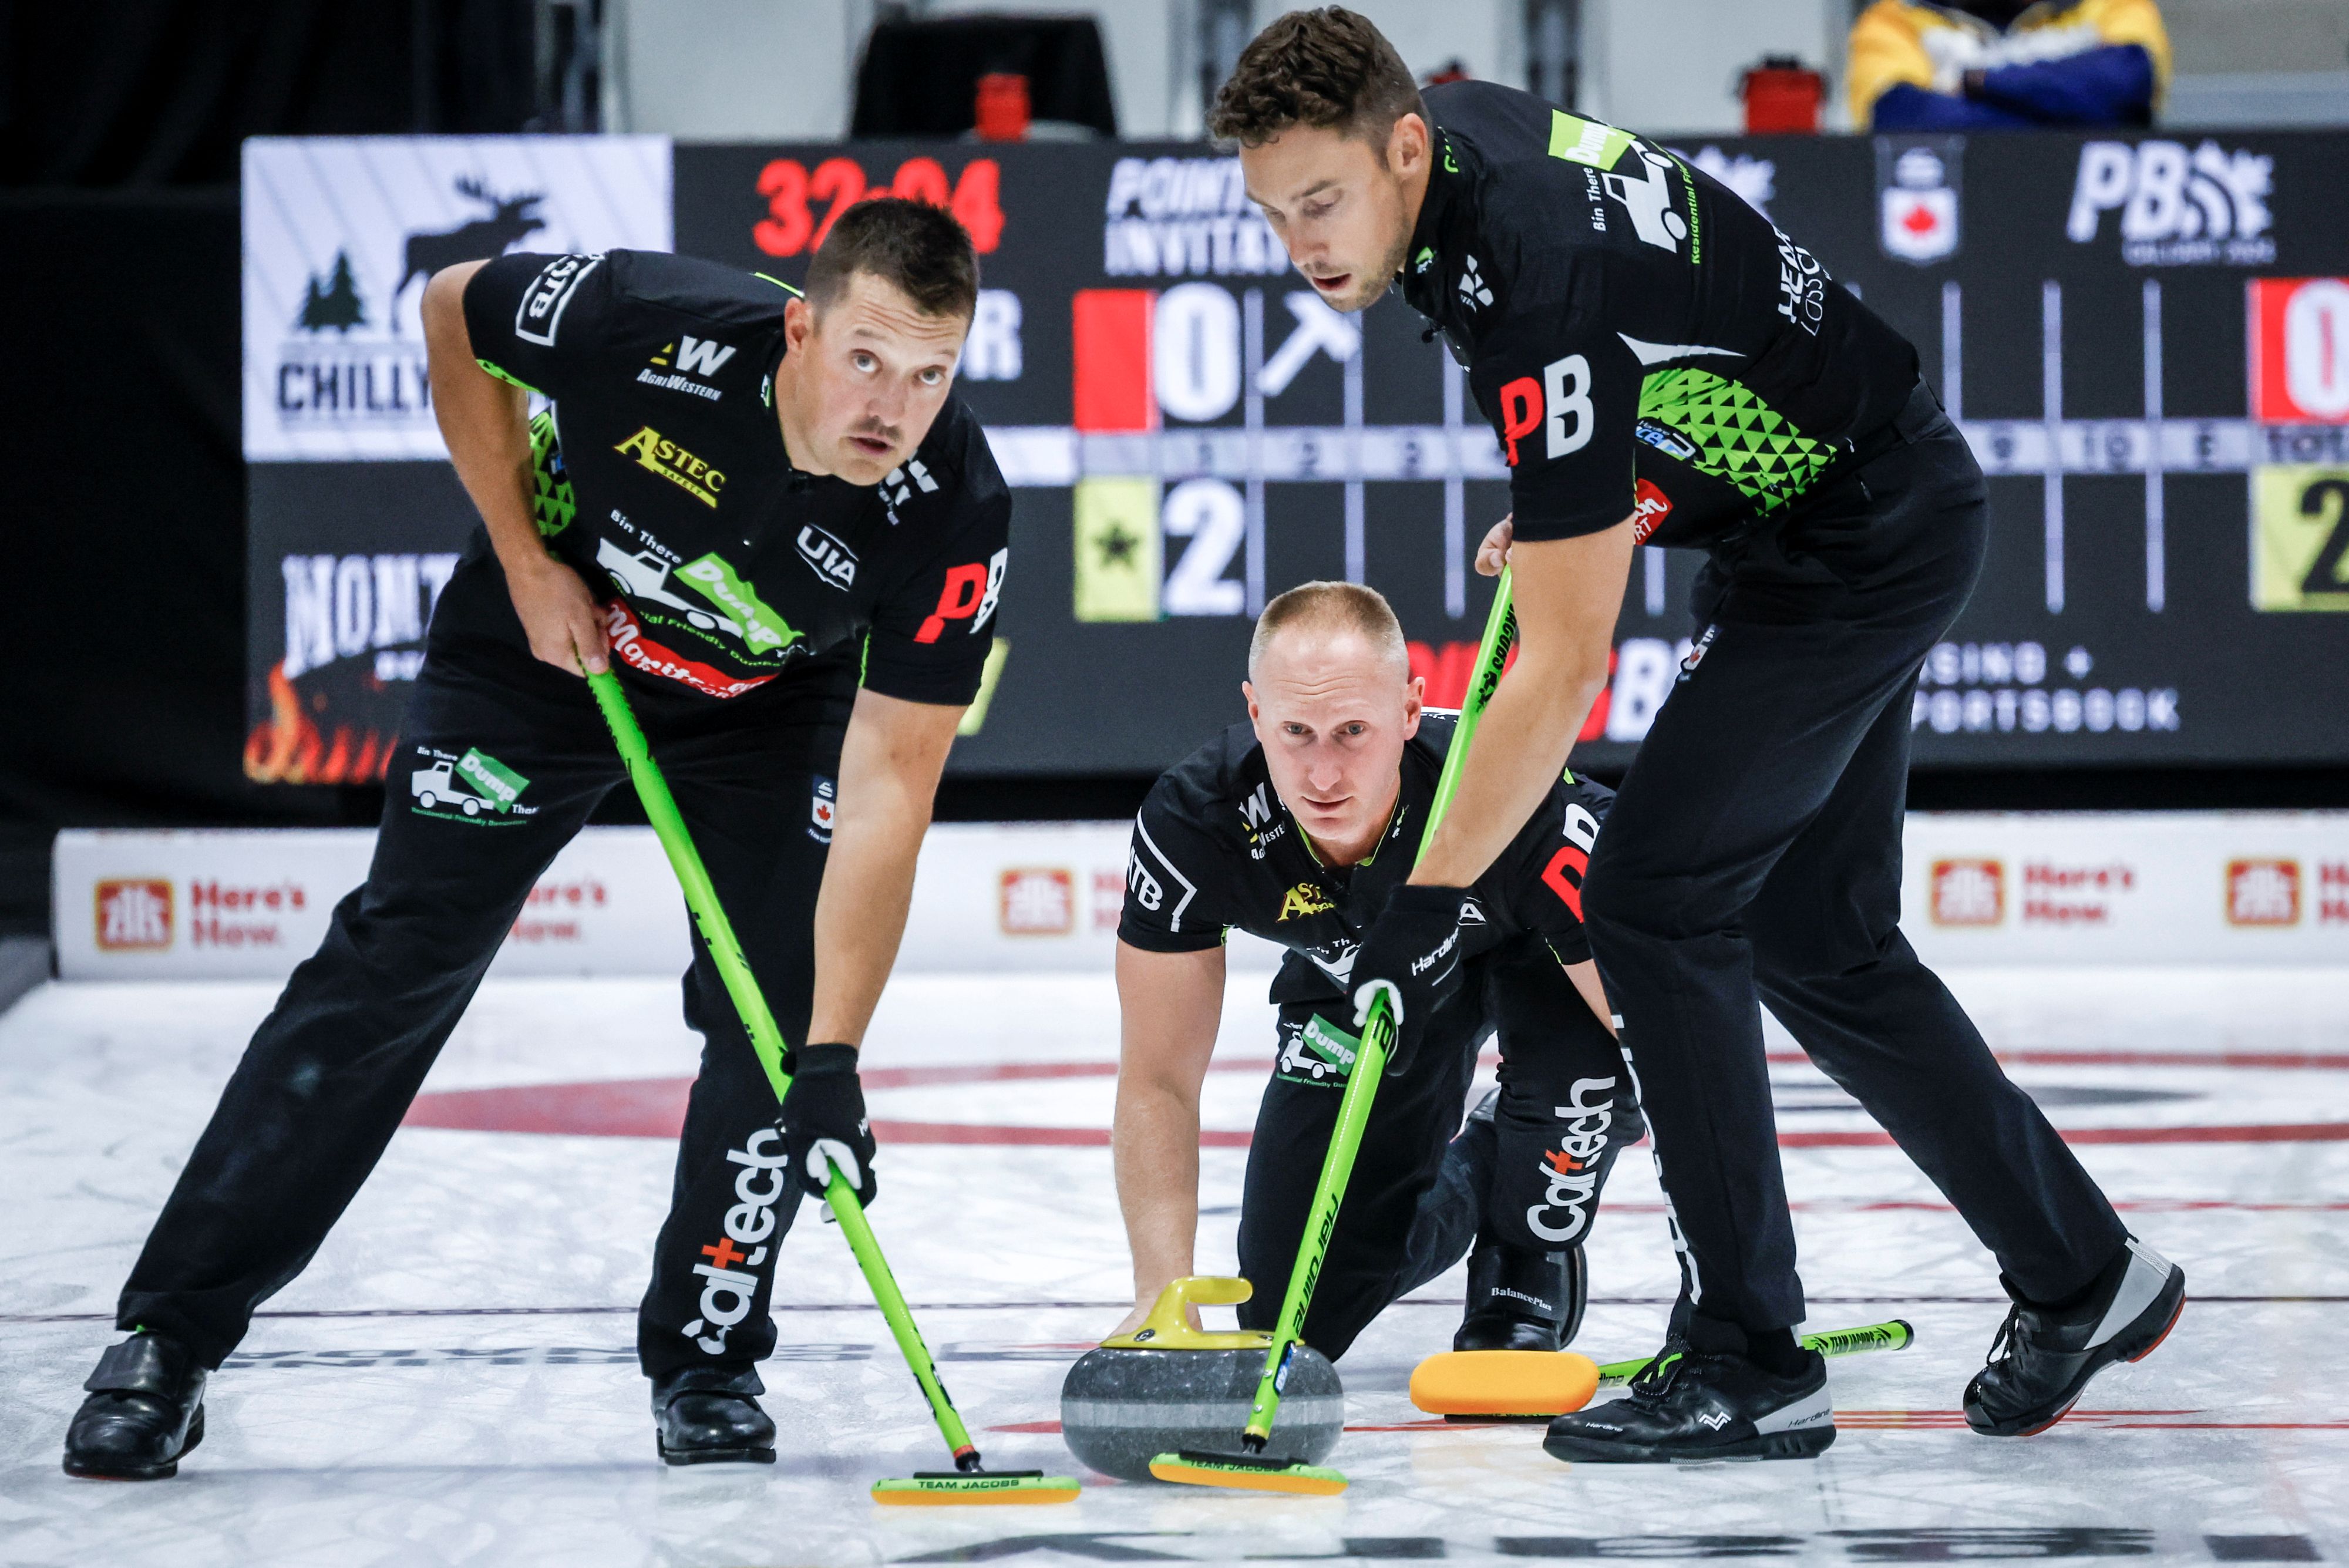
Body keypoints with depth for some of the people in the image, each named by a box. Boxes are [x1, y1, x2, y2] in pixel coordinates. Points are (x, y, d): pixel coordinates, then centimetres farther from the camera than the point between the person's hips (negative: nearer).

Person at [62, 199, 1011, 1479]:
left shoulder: (954, 518, -32)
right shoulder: (652, 328, -36)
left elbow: (887, 787, -30)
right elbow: (452, 315, -13)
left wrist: (834, 1056, -35)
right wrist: (525, 559, -15)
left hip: (768, 700, 1)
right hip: (545, 643, -1)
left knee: (777, 1010, -13)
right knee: (391, 972, -5)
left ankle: (705, 1355, 8)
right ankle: (165, 1341, -1)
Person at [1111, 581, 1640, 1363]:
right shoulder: (1194, 821, -33)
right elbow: (1158, 1082, -23)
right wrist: (1163, 1293, -34)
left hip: (1521, 950, -3)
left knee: (1584, 1056, -39)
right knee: (1294, 1315, -2)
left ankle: (1529, 1266, -6)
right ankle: (1461, 1185, 30)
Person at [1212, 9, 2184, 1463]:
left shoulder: (1539, 290, -34)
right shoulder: (1455, 127, -7)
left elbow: (1566, 666, -32)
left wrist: (1430, 899, -29)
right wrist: (1555, 512, 15)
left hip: (1868, 544, -10)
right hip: (1822, 514, 10)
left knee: (1653, 896, -15)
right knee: (1812, 938, 14)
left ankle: (1752, 1364, -10)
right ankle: (2084, 1274, 26)